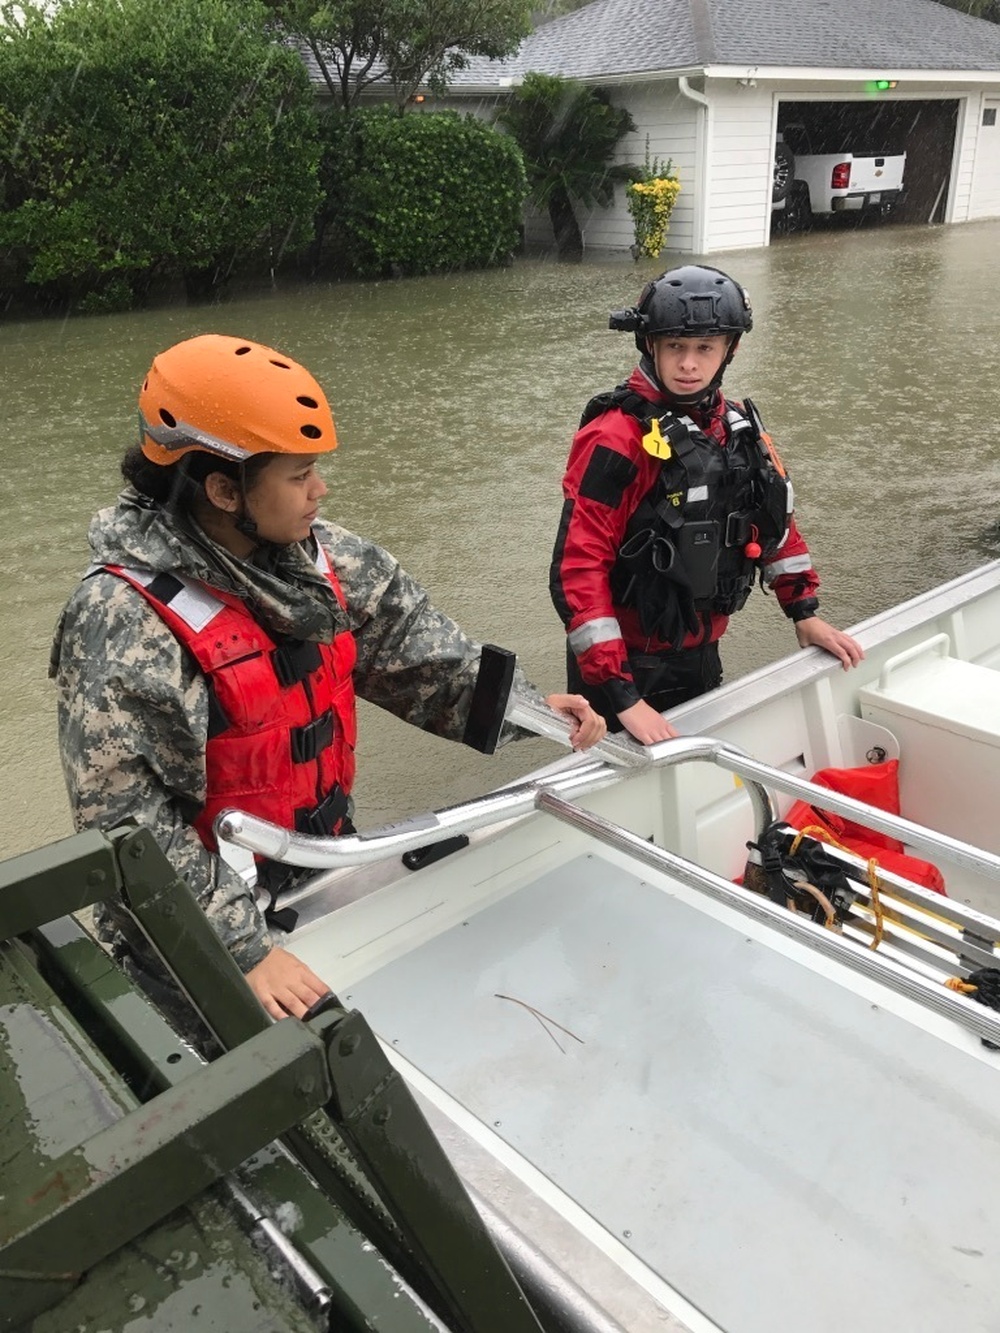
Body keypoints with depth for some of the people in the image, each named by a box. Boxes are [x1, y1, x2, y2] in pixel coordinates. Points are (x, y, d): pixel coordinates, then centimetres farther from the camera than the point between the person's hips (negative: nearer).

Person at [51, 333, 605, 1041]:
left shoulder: (321, 556, -8)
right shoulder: (123, 623, -28)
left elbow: (414, 647, 0)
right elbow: (126, 825, -28)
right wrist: (245, 950, -29)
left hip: (327, 880, 6)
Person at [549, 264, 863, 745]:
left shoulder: (737, 425, 2)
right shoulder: (618, 440, -21)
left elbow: (776, 517, 16)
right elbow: (577, 569, -26)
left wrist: (804, 613, 13)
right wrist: (622, 698, -30)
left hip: (701, 653, 7)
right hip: (630, 666, -7)